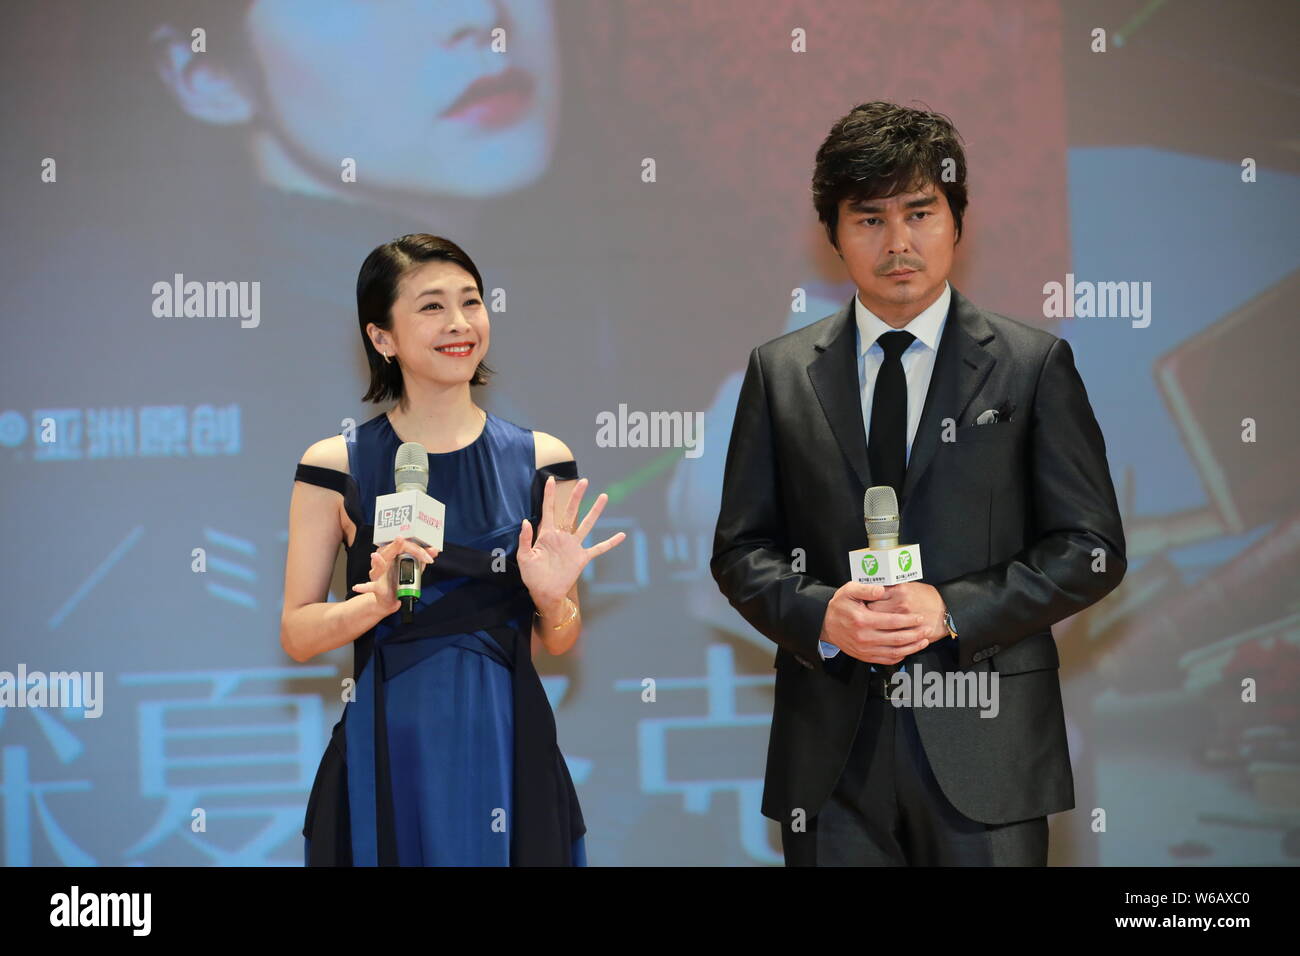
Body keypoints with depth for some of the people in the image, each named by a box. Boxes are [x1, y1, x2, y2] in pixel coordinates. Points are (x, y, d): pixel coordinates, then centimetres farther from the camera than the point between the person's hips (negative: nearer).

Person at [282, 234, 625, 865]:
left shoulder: (541, 460, 3)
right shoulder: (335, 468, -2)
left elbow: (559, 642, 8)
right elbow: (297, 636, -2)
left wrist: (552, 598, -12)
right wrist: (378, 601, -19)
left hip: (506, 753, 2)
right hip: (386, 758, -1)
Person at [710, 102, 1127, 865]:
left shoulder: (1035, 365, 3)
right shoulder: (779, 372, 9)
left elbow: (1092, 549, 0)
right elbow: (741, 549, 9)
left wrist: (951, 610, -13)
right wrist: (821, 614, -11)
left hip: (985, 744, -1)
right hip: (831, 749, 2)